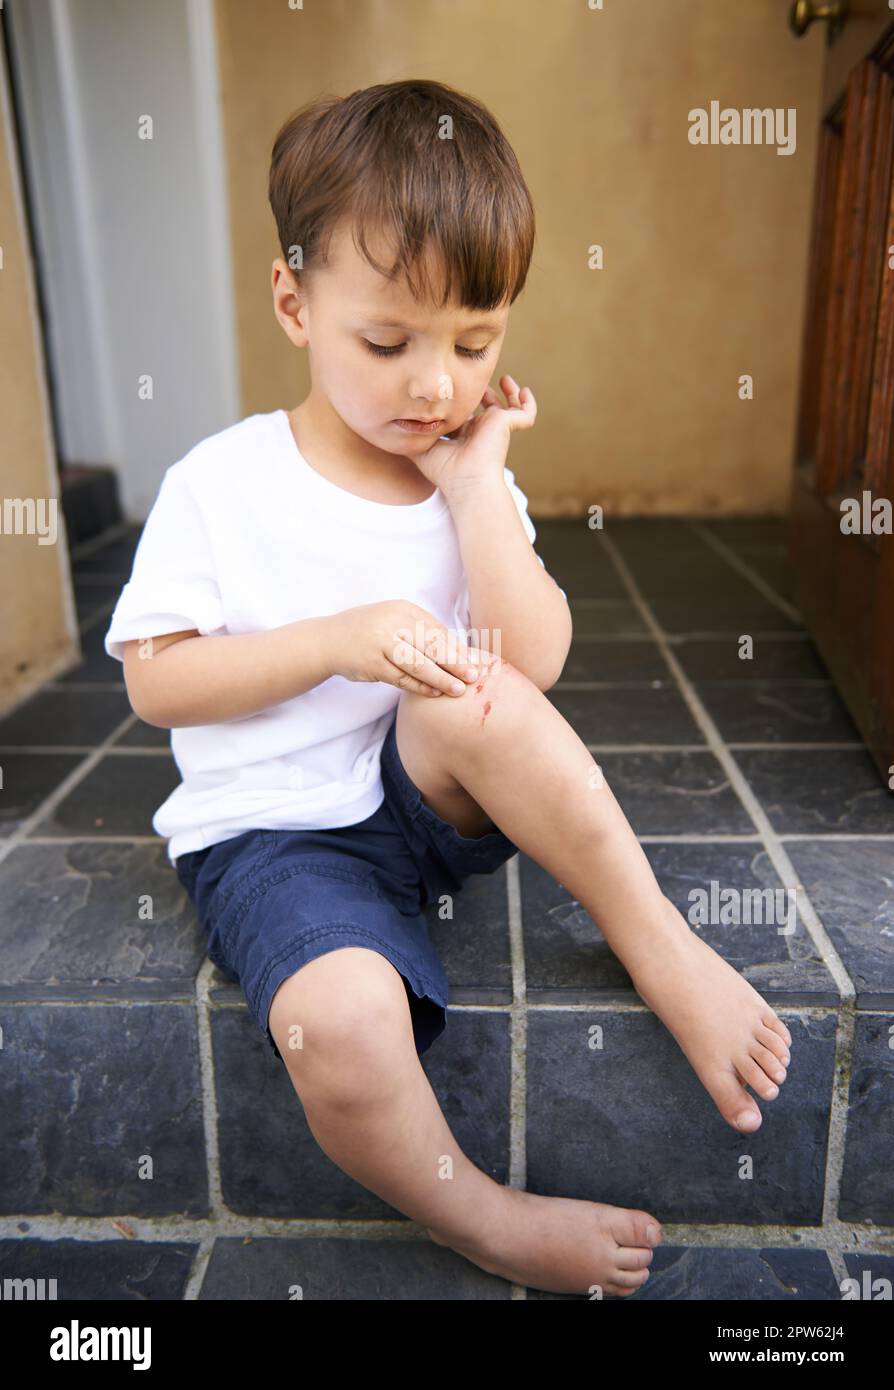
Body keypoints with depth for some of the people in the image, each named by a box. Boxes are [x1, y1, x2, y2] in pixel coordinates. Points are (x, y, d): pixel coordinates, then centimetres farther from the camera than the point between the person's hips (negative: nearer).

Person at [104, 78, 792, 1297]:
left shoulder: (471, 483, 2)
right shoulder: (222, 485, -7)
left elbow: (535, 668, -9)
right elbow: (154, 683, -8)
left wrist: (477, 485, -15)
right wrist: (338, 640, -20)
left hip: (434, 800, 3)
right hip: (273, 830, -2)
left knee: (467, 693, -30)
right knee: (342, 1017, -31)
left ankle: (660, 944, -14)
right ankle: (484, 1222, -1)